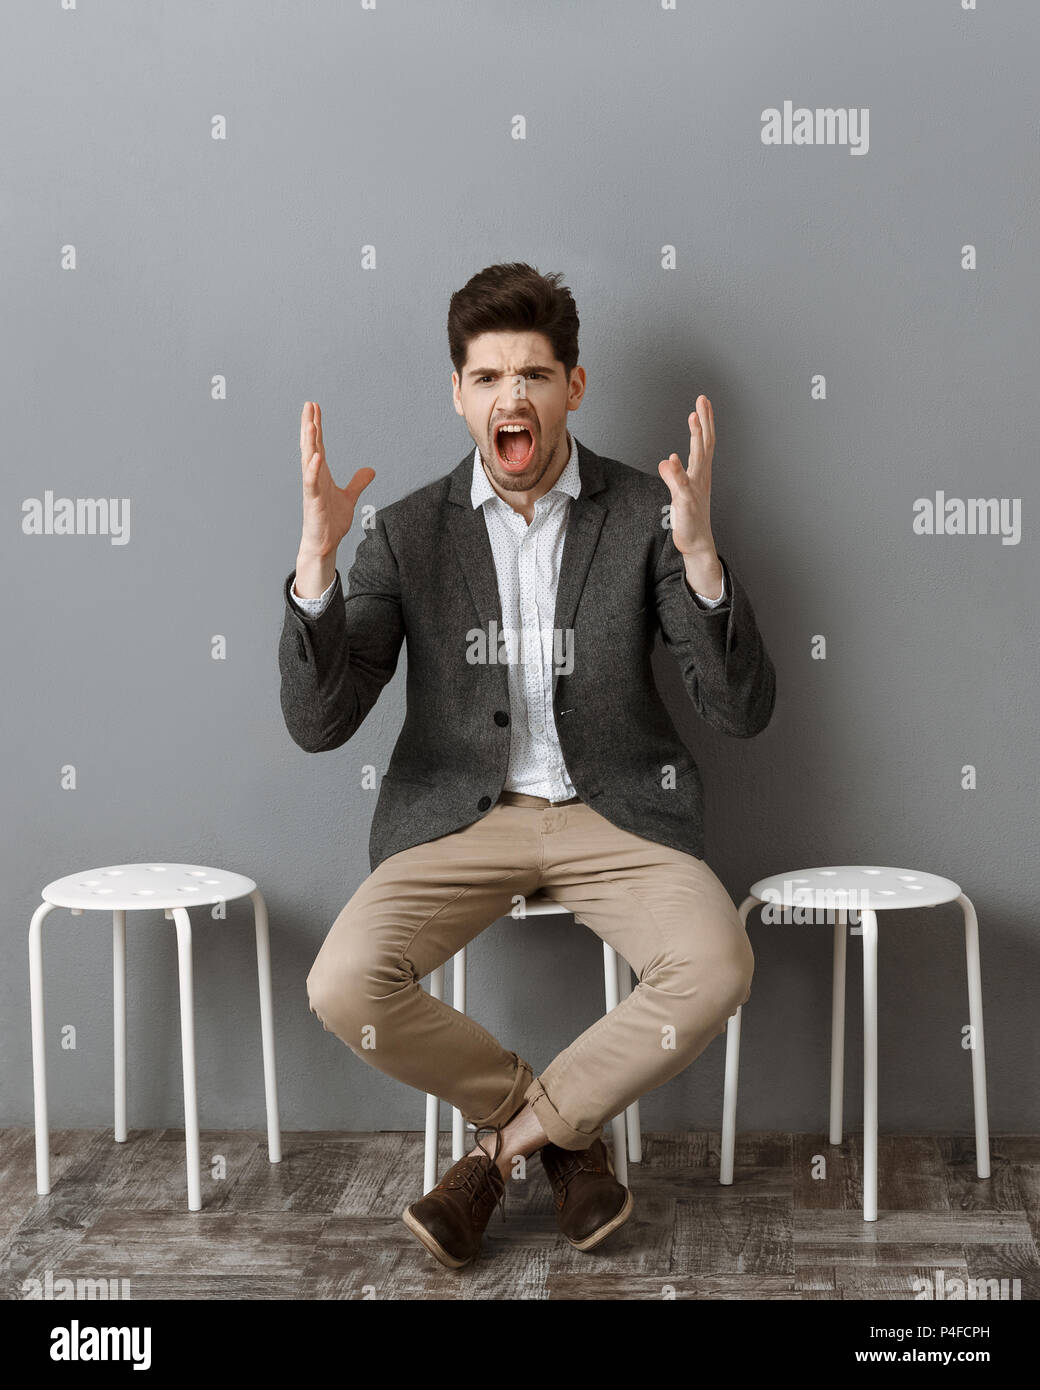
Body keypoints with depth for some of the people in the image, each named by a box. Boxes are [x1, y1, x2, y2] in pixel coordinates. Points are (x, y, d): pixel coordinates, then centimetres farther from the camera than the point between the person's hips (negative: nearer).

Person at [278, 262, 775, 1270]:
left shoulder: (645, 513, -1)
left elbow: (741, 712, -7)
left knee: (715, 969, -28)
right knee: (344, 987, -24)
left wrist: (698, 554, -23)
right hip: (459, 816, 1)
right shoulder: (406, 531, 1)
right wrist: (315, 561, -21)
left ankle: (501, 1144, -4)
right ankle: (569, 1134, 2)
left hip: (612, 813, 0)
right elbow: (317, 724, -6)